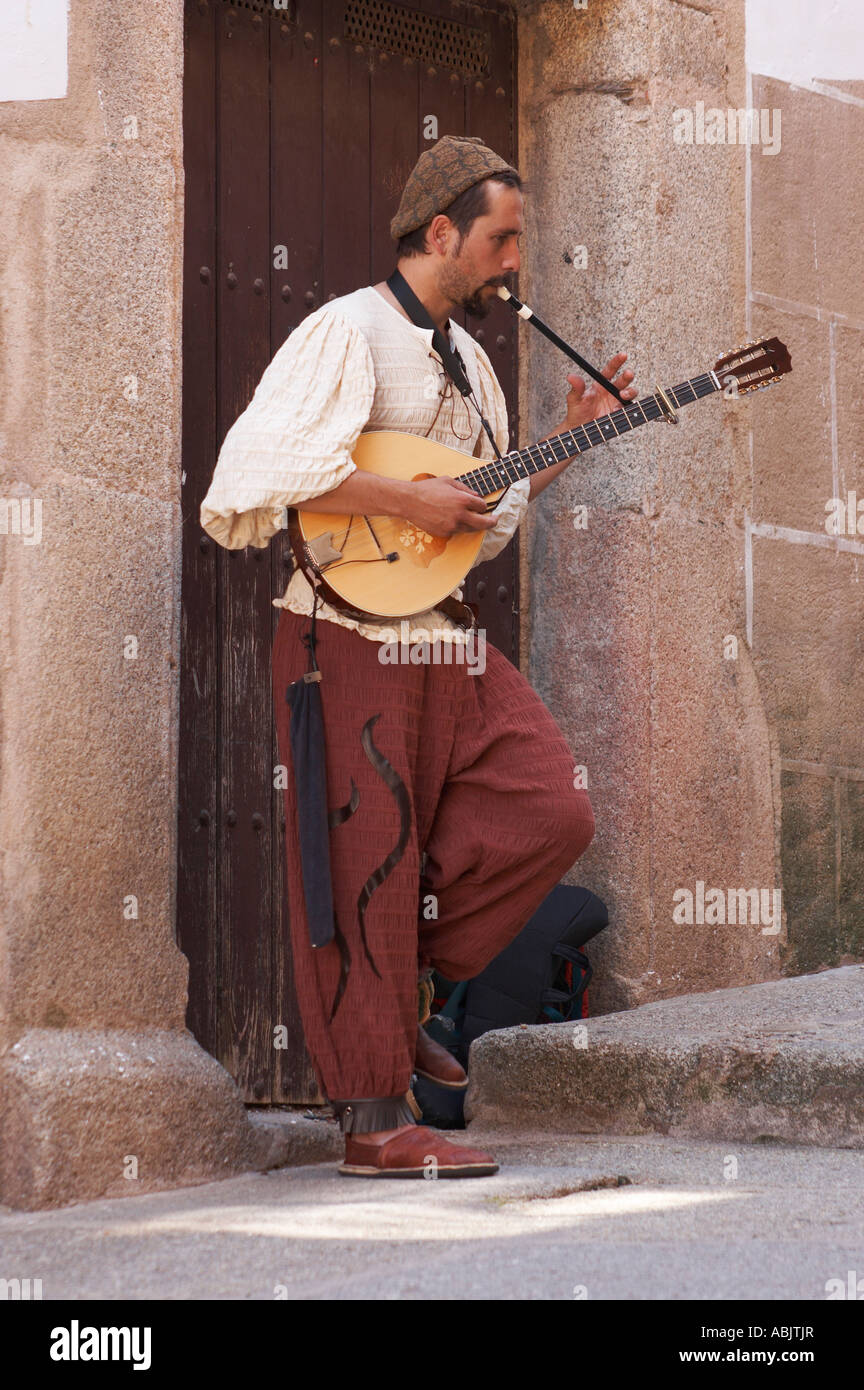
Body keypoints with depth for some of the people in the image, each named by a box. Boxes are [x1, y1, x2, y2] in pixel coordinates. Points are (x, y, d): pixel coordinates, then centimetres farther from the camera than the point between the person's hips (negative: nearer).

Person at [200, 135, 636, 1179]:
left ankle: (396, 985, 13)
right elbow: (265, 467, -24)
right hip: (354, 637, -9)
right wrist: (413, 502, -21)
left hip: (449, 642, 9)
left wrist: (574, 431, 17)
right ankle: (376, 1122, 0)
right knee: (371, 862, -5)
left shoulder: (466, 356, 19)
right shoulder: (350, 331, -10)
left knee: (552, 814, -3)